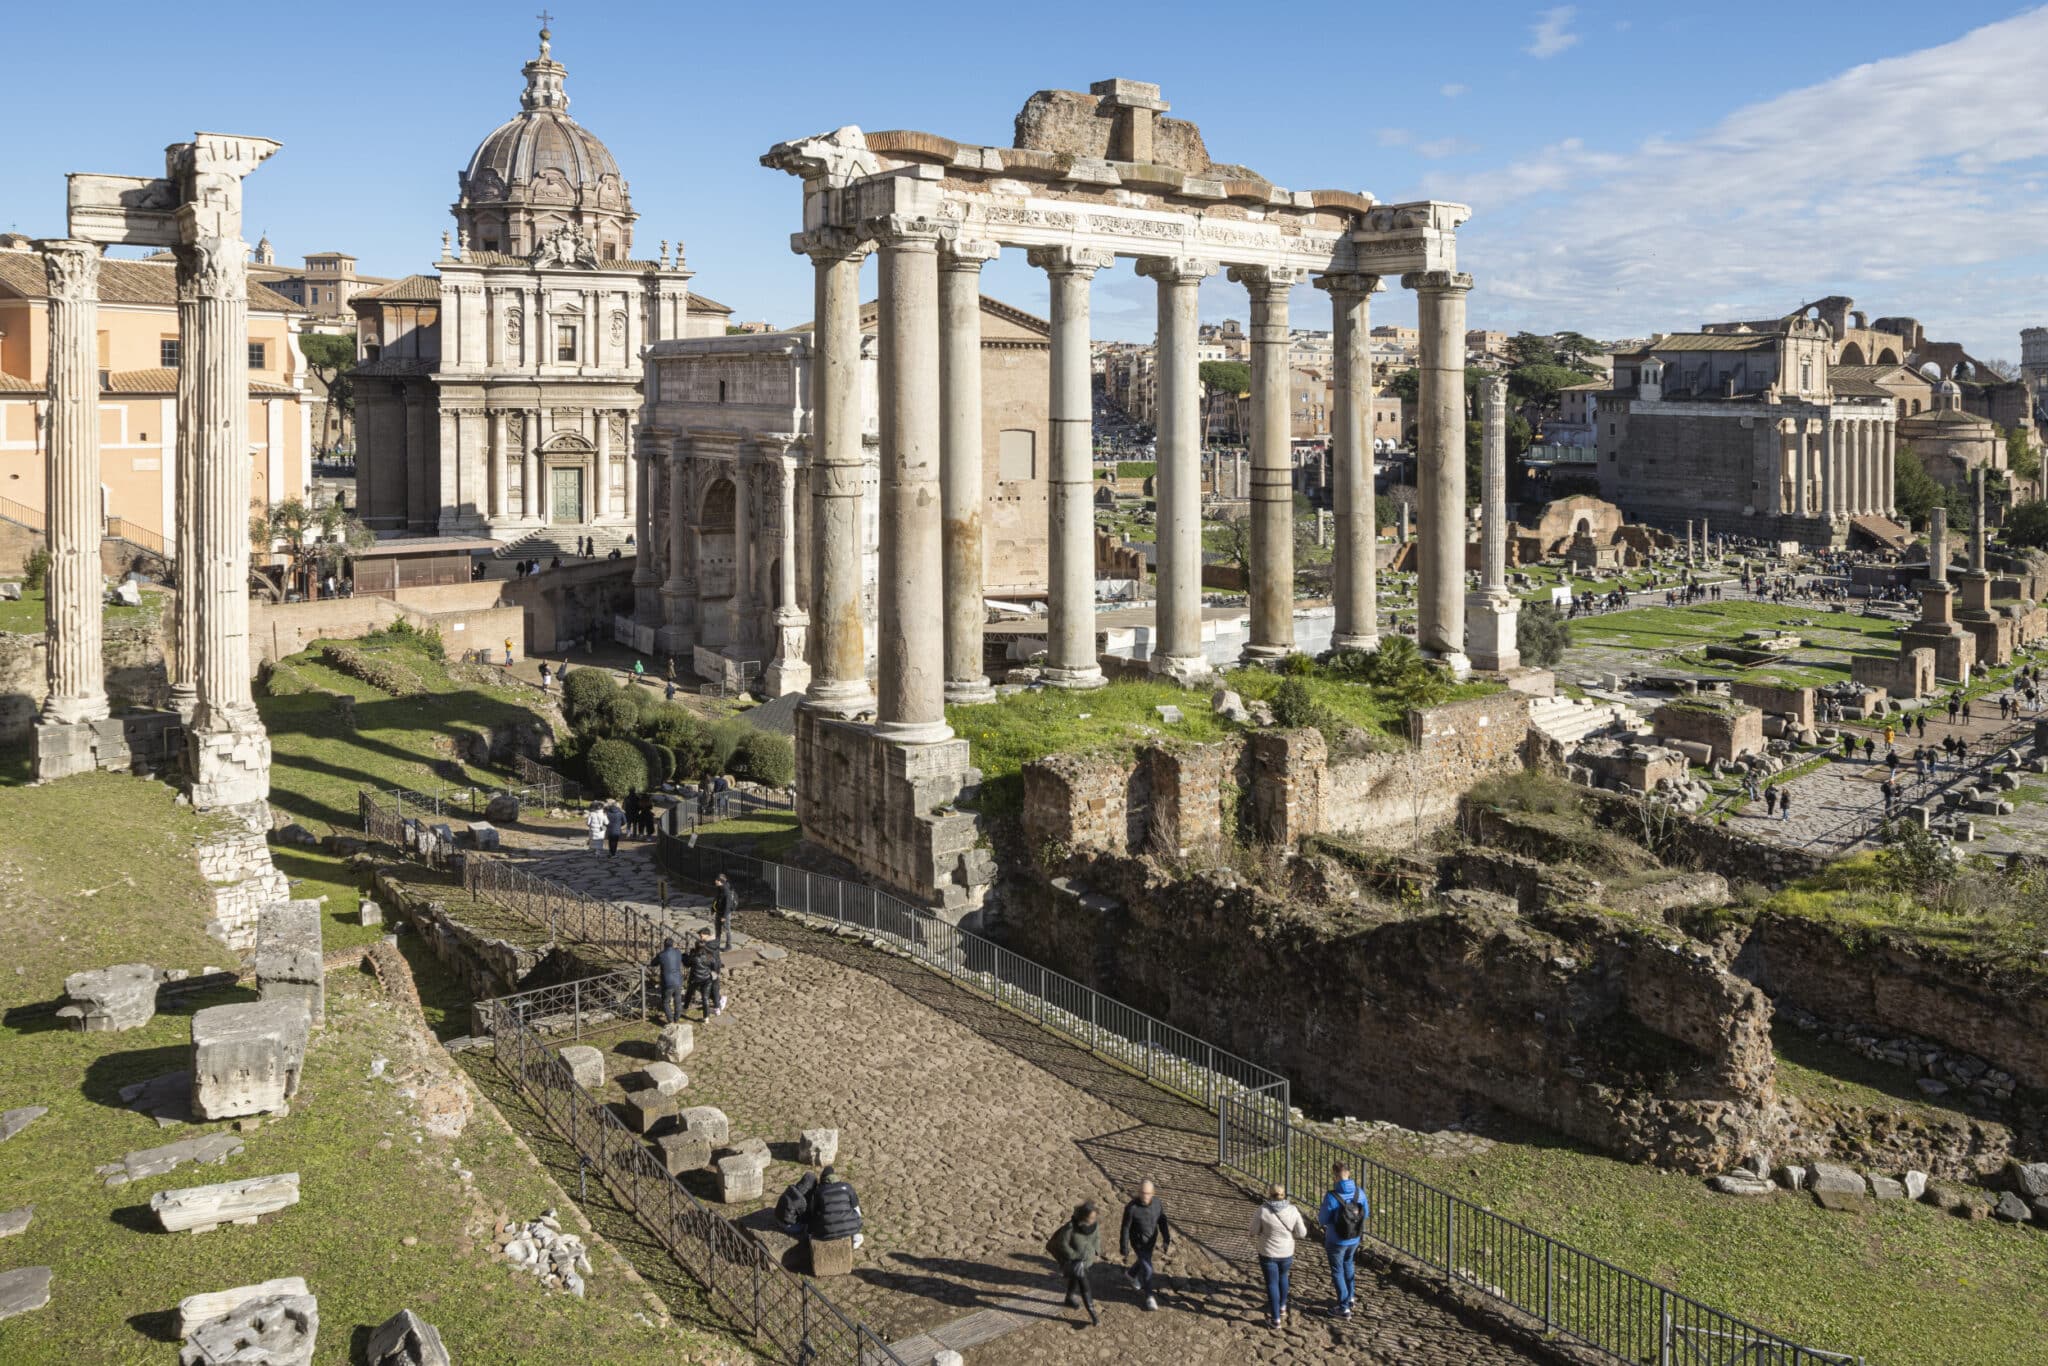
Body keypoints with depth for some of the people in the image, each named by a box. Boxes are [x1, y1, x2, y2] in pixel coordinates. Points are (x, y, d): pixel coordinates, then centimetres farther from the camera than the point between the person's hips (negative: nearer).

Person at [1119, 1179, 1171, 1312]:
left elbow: (1162, 1222, -7)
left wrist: (1167, 1240, -8)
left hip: (1152, 1240, 5)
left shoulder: (1158, 1203, -20)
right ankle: (1149, 1296, 26)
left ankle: (1131, 1275, 58)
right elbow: (1125, 1228, -20)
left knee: (1144, 1260, 28)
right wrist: (1124, 1247, -13)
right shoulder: (1131, 1208, -32)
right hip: (1138, 1242, -5)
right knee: (1147, 1268, 2)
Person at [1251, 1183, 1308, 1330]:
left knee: (1272, 1284, 10)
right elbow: (1301, 1233, -7)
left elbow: (1254, 1231, -10)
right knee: (1283, 1277, 28)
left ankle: (1276, 1319, 14)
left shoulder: (1263, 1210, -19)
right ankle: (1282, 1306, 44)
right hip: (1286, 1252, 3)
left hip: (1268, 1253, -3)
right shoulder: (1292, 1210, -13)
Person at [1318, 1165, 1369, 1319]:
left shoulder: (1331, 1197, -27)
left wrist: (1318, 1215, 5)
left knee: (1338, 1271, 13)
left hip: (1336, 1241, -5)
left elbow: (1323, 1220, -17)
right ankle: (1350, 1296, 44)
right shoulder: (1360, 1193, -12)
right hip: (1354, 1240, 5)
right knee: (1348, 1264, 30)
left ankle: (1344, 1307, 15)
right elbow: (1365, 1213, 4)